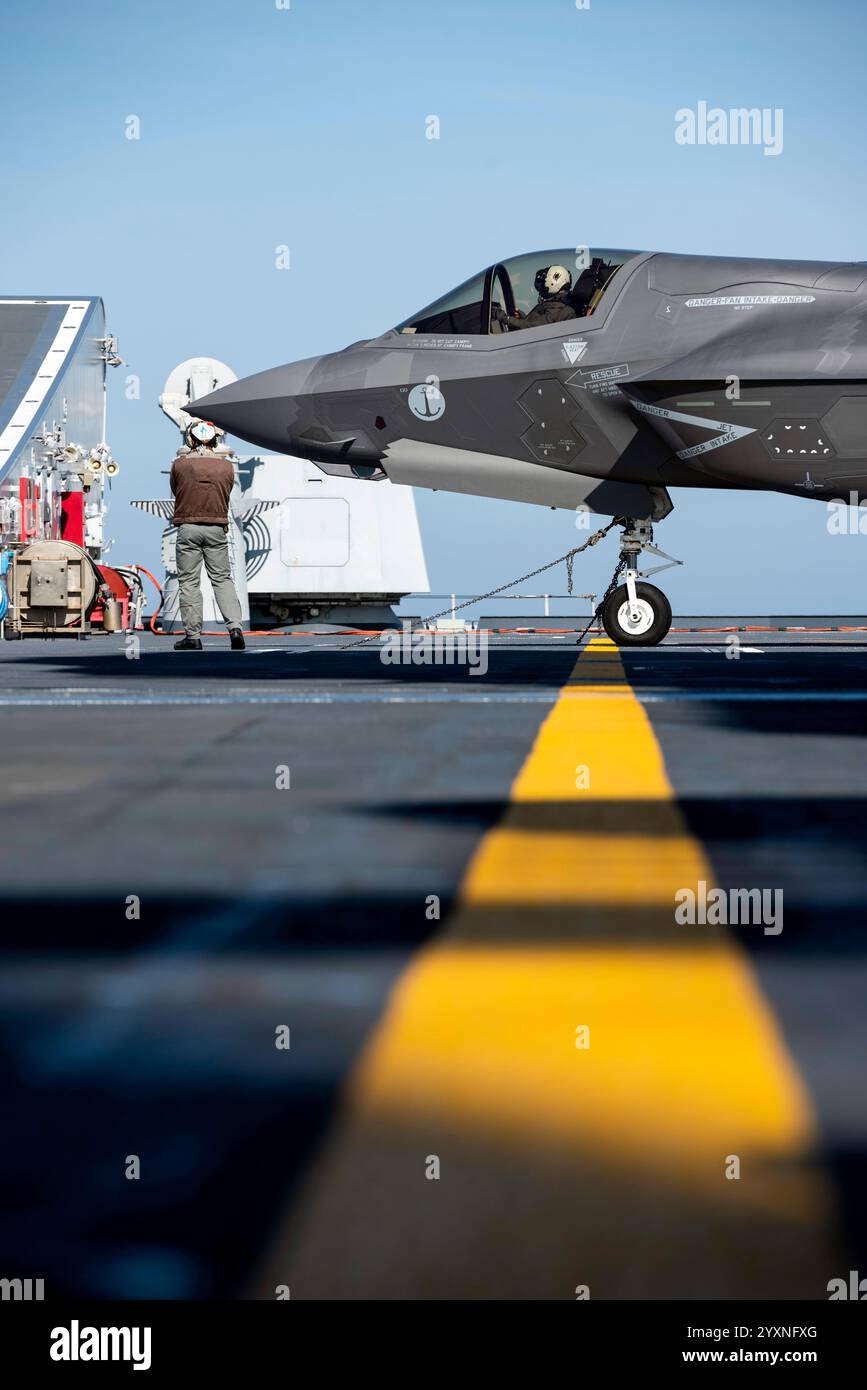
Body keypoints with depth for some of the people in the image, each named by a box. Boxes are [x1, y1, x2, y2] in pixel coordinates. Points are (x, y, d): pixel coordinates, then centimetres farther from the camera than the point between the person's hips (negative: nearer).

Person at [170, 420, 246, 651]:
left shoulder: (180, 464, -4)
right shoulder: (226, 465, 2)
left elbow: (175, 492, 8)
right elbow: (226, 494, 11)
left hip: (188, 528, -2)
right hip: (217, 527, 2)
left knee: (189, 582, 3)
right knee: (222, 579, 8)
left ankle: (193, 636, 1)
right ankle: (235, 627, -8)